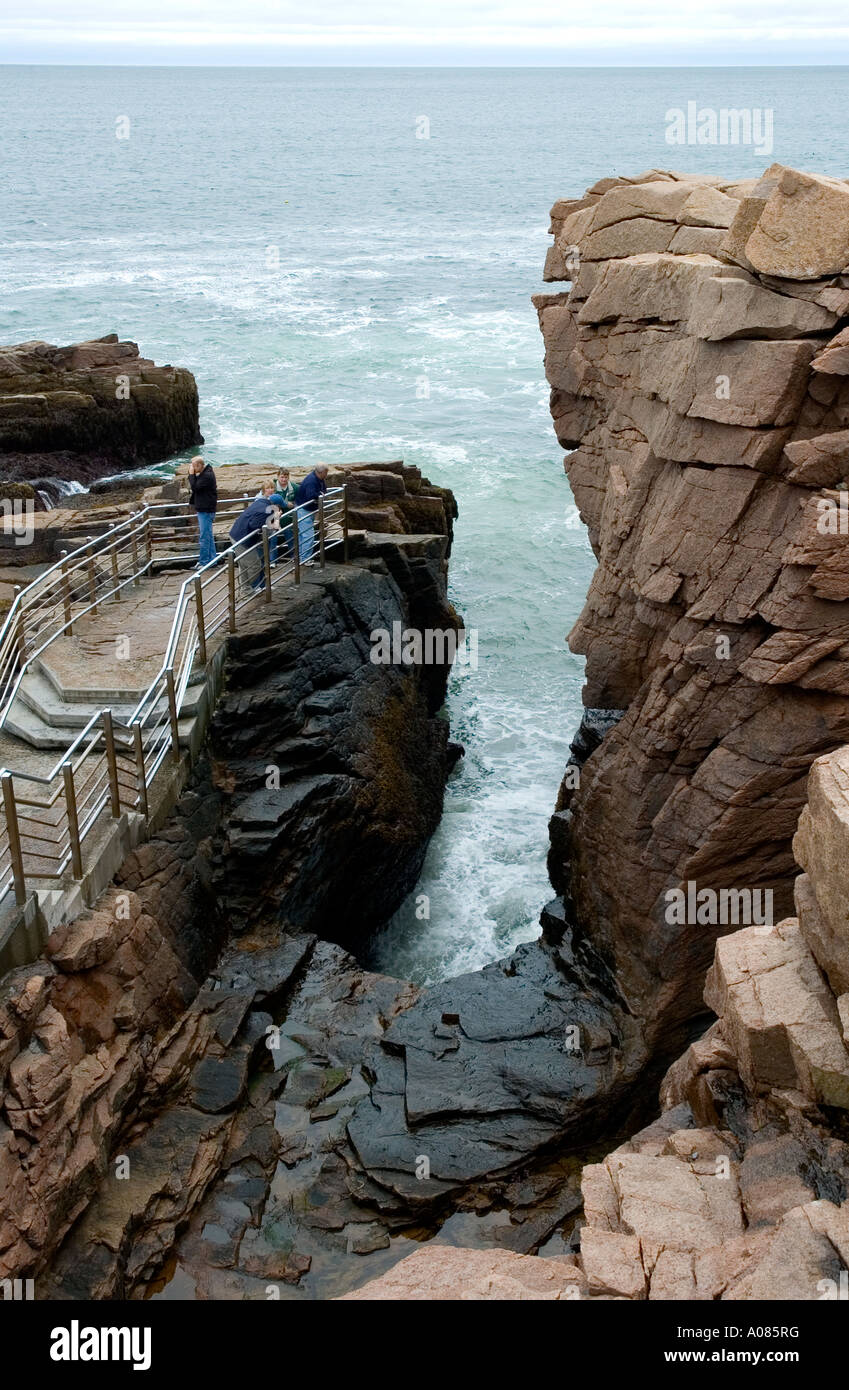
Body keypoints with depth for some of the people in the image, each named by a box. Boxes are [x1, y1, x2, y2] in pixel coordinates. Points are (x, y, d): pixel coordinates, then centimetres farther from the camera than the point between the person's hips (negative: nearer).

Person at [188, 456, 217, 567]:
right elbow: (195, 487, 15)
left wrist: (191, 474, -13)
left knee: (204, 536, -7)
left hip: (206, 510, -11)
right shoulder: (204, 474, 13)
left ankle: (204, 562, -3)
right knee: (208, 535, 16)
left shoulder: (207, 476, -19)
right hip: (203, 508, 11)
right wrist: (192, 474, 3)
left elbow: (195, 487, -21)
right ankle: (212, 559, 23)